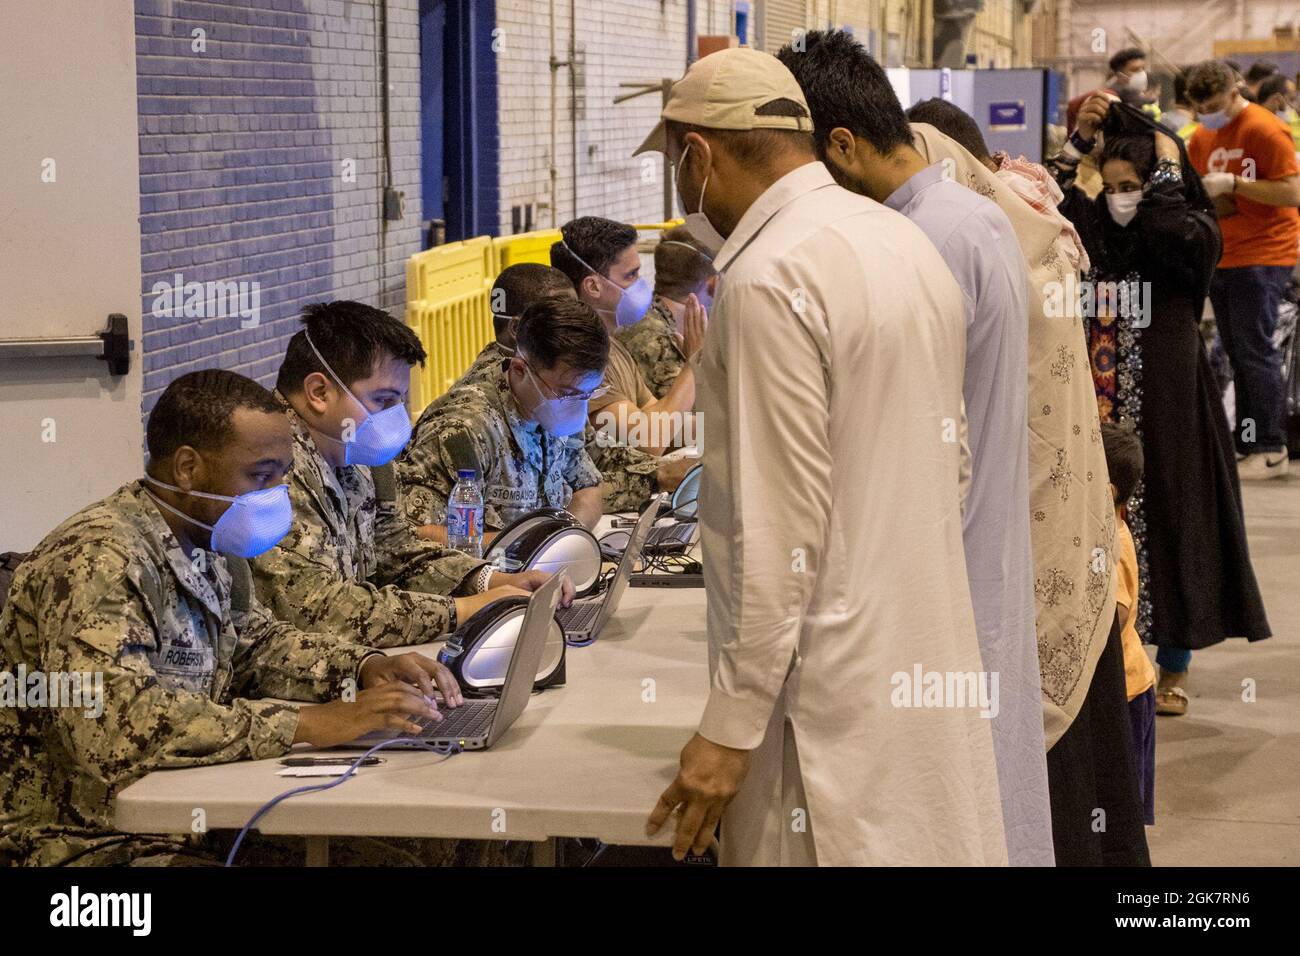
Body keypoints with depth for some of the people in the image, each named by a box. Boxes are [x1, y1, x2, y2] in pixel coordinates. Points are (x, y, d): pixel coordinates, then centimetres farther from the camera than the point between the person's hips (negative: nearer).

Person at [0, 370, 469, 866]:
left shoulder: (206, 543, 7)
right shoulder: (99, 560, -22)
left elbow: (254, 642, 22)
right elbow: (117, 726, -35)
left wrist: (364, 667, 2)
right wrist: (309, 723, -32)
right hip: (91, 842, -9)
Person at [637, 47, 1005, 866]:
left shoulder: (769, 278, -18)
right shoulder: (908, 243, 9)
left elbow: (782, 525, -21)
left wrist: (731, 727, -16)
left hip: (832, 697, -9)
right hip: (928, 663, 9)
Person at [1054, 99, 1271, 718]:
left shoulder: (1197, 236, -6)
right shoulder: (1096, 230, 8)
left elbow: (1173, 233, -28)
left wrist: (1168, 169, -15)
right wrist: (1078, 144, -9)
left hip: (1168, 407, -4)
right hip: (1104, 408, 4)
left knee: (1169, 527, 2)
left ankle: (1173, 672, 15)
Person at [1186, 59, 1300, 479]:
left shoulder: (1265, 130, -11)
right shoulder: (1202, 138, 12)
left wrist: (1233, 182, -20)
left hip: (1263, 256, -8)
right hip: (1222, 255, 8)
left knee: (1255, 352, -9)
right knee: (1236, 354, 8)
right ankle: (1248, 445, 13)